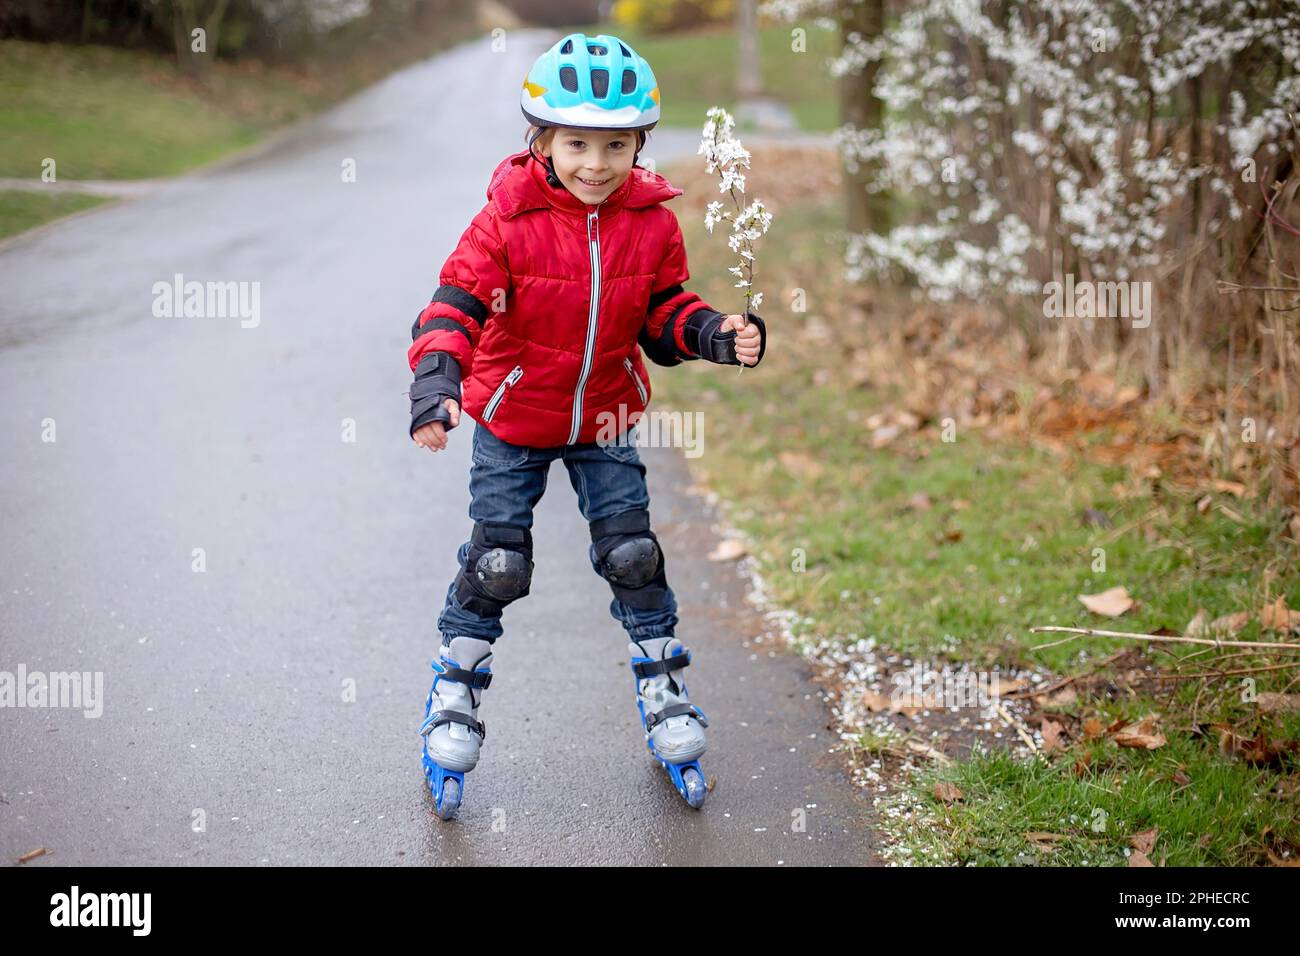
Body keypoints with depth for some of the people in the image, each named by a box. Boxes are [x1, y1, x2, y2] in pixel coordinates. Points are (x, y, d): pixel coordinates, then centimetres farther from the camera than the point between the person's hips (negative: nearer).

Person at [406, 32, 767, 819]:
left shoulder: (652, 224, -10)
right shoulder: (508, 220, -20)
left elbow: (664, 310, 1)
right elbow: (457, 301, -22)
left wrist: (716, 334, -19)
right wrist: (436, 380, -38)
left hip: (604, 419, 2)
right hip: (512, 417, -2)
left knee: (632, 553, 4)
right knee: (497, 561, 1)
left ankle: (664, 685, 25)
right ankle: (457, 689, 23)